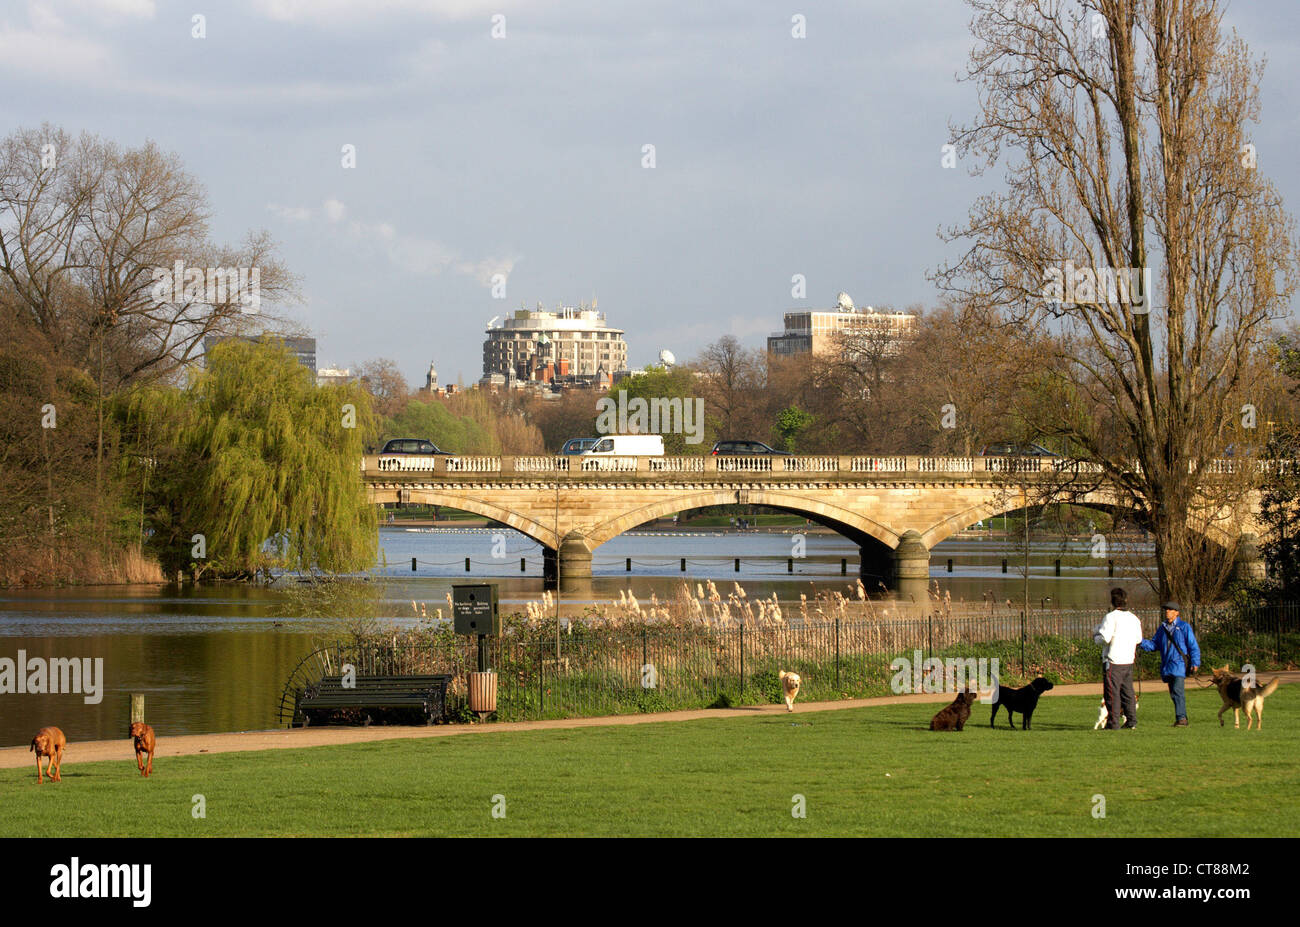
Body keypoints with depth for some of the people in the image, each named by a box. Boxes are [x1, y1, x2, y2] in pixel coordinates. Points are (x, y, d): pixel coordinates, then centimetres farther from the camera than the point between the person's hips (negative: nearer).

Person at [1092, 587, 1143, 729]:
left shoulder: (1111, 617, -13)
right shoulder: (1134, 618, 9)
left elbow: (1105, 638, -19)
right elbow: (1138, 639, 14)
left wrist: (1096, 637, 2)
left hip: (1113, 660, -7)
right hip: (1128, 661, 7)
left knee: (1112, 691, -2)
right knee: (1127, 691, 14)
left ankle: (1113, 722, -3)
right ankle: (1131, 720, 13)